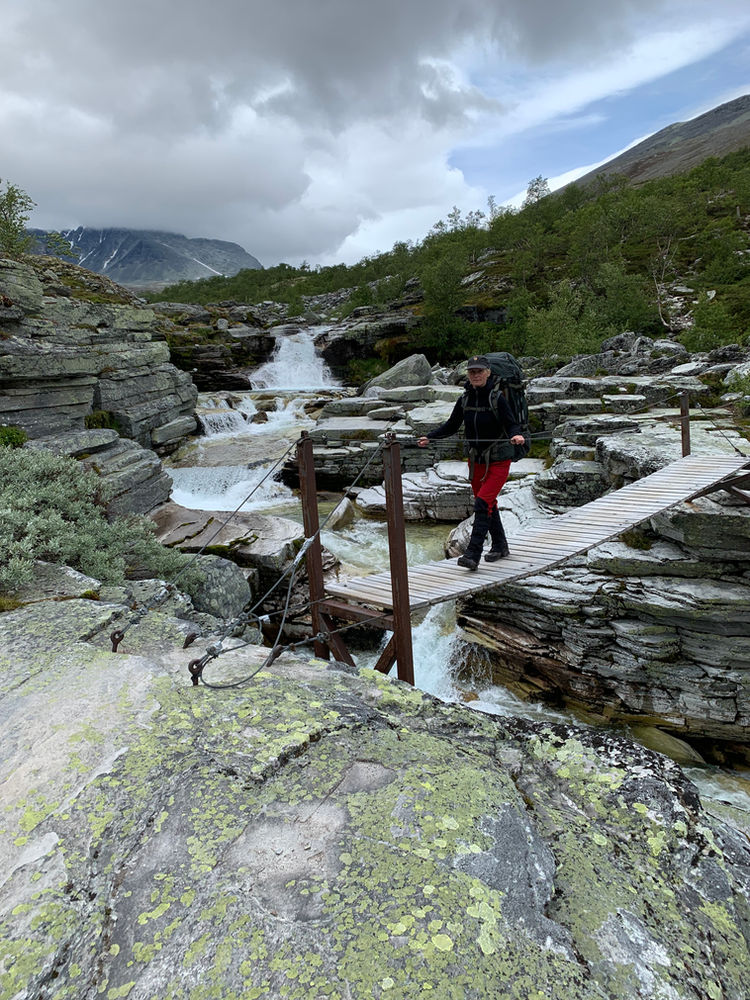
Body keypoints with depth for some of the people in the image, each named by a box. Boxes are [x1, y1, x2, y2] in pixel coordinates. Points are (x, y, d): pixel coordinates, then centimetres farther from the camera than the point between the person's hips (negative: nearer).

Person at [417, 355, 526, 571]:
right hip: (476, 460, 6)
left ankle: (472, 554, -15)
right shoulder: (465, 399, 3)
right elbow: (451, 425, 12)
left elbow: (512, 424, -15)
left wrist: (517, 435, -37)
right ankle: (500, 546, 32)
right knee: (488, 505, 14)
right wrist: (429, 437, 1)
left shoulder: (497, 397, -13)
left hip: (498, 460, -6)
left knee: (482, 503, -16)